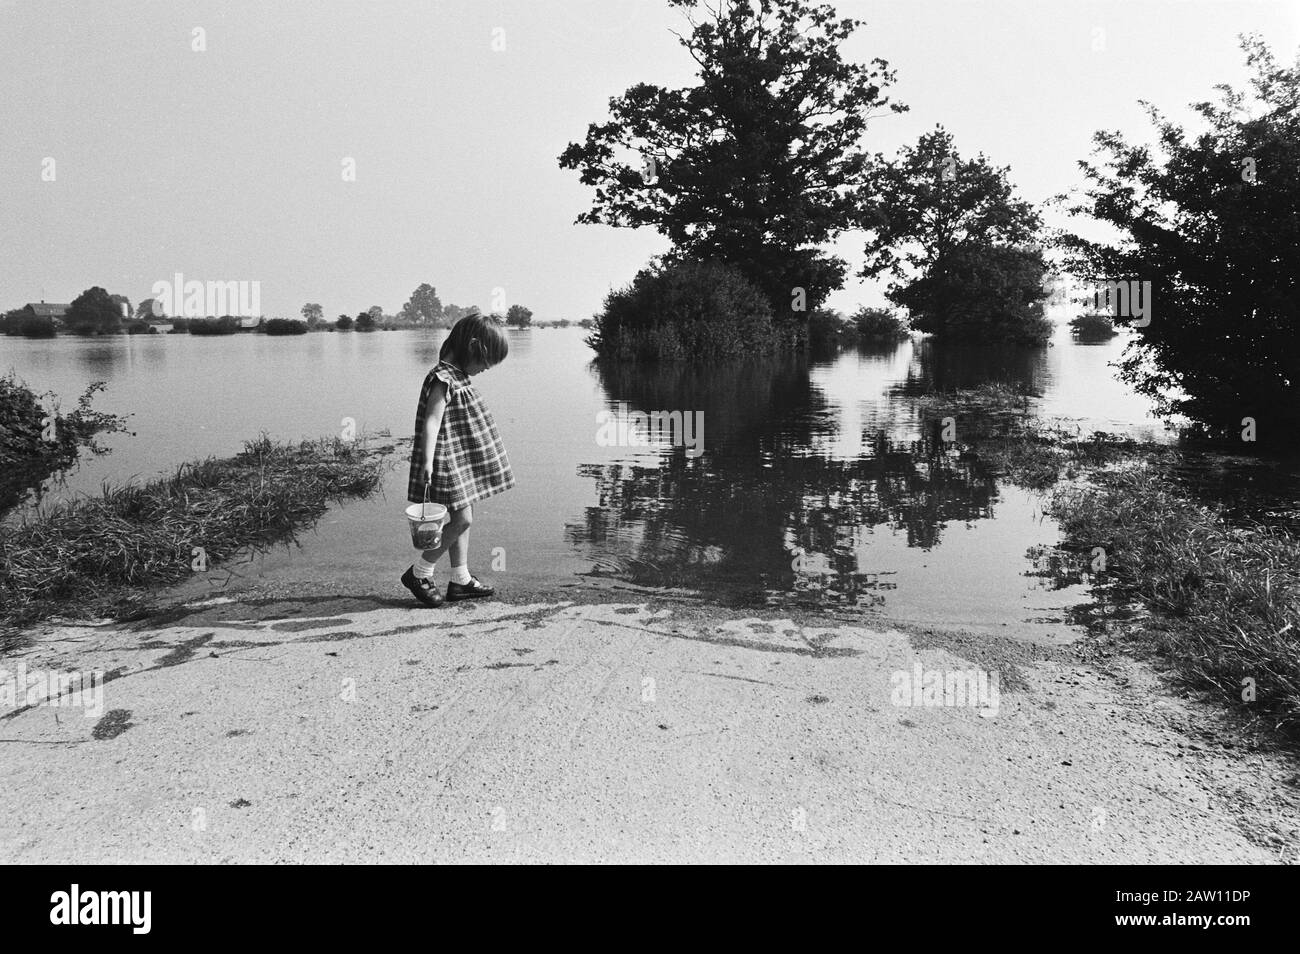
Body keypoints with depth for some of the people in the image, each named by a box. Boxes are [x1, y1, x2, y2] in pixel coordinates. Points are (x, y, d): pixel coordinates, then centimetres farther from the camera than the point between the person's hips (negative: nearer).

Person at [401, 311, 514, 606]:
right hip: (447, 460, -10)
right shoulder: (443, 380, -19)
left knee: (462, 518, 13)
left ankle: (461, 580, 21)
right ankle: (418, 573, 3)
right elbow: (431, 422, -26)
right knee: (462, 518, -9)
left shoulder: (458, 377, 11)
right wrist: (427, 462, -34)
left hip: (462, 460, 10)